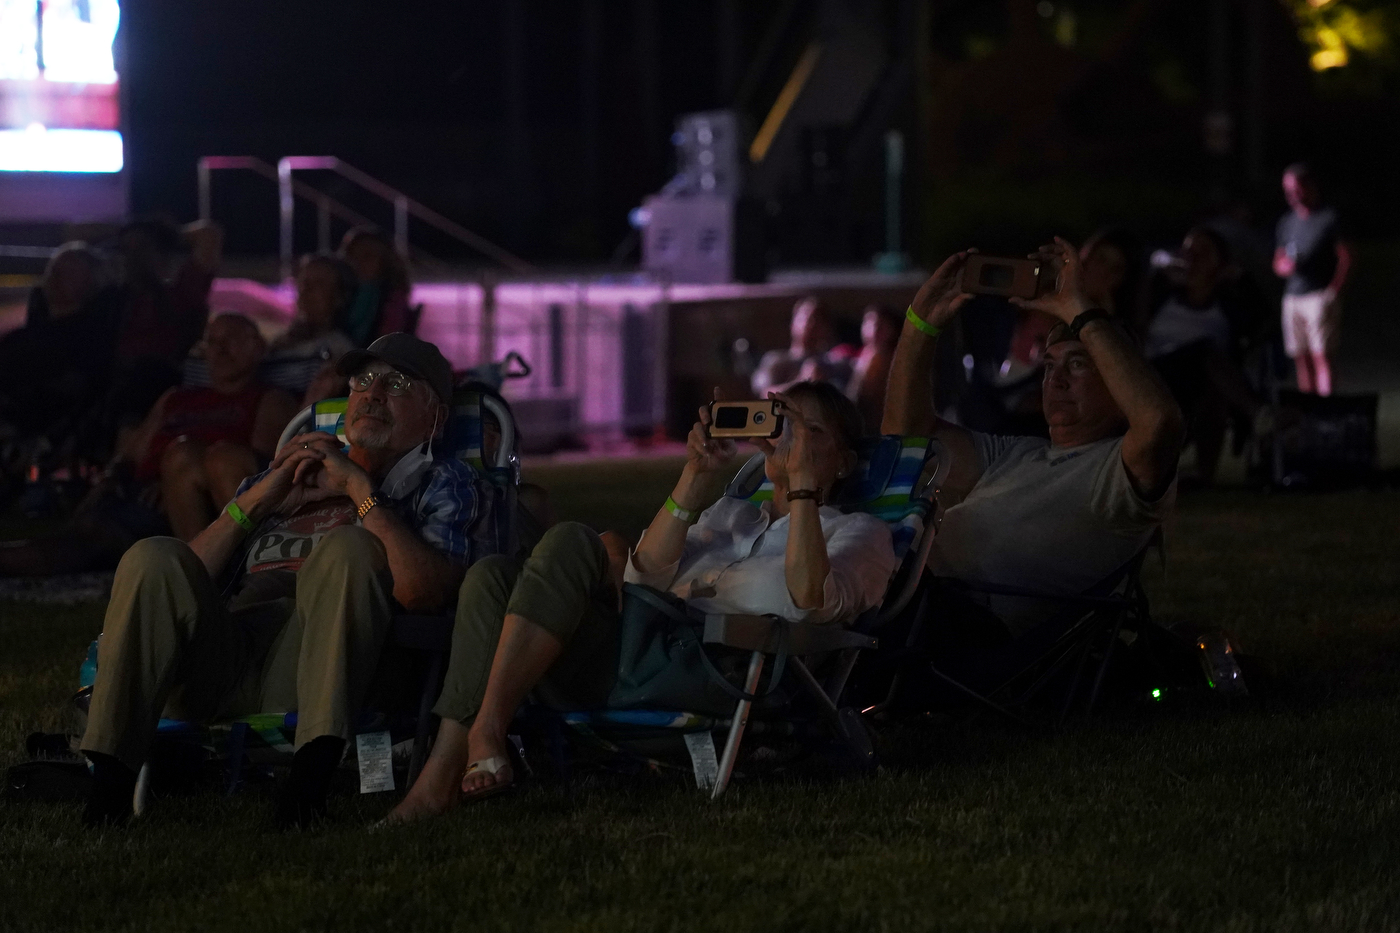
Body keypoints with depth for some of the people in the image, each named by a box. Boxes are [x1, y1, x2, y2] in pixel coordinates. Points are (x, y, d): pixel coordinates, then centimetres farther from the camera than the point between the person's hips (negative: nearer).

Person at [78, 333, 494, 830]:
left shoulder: (442, 482, 23)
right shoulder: (282, 477, 35)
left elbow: (426, 592, -2)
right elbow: (191, 579, 20)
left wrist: (359, 488, 1)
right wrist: (257, 499, 9)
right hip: (223, 661, 3)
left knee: (349, 547, -31)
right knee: (153, 558, -24)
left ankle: (314, 770, -44)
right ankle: (108, 783, -32)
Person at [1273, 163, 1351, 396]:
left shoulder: (1328, 218, -1)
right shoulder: (1287, 222, 17)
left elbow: (1345, 258, -2)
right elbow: (1278, 261, 19)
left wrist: (1333, 290, -11)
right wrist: (1283, 266, -6)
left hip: (1320, 296, -6)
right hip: (1292, 297, 6)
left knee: (1320, 355, -13)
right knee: (1301, 358, 3)